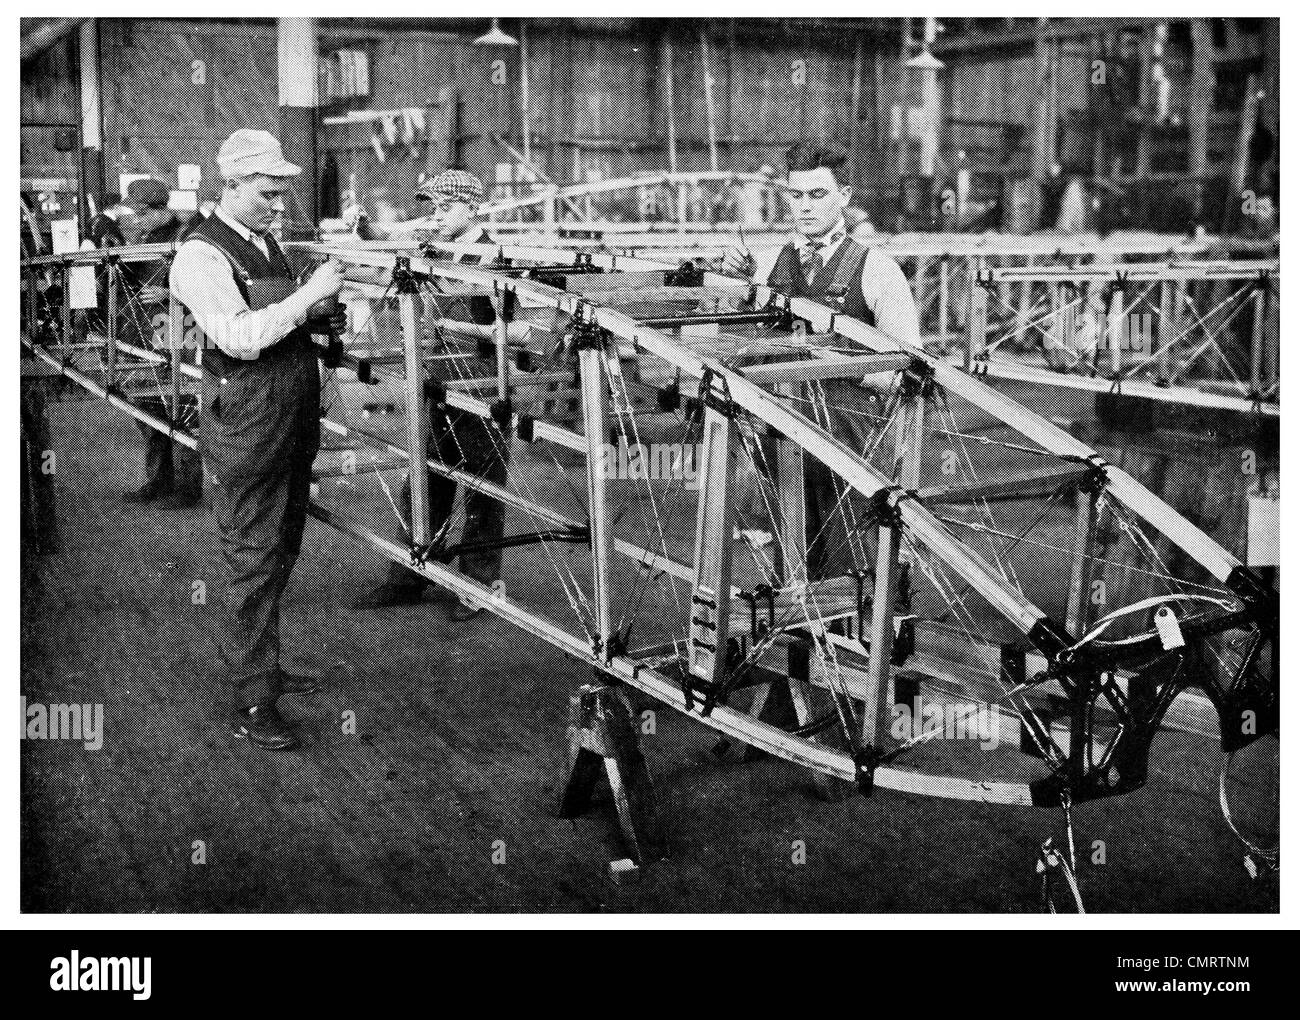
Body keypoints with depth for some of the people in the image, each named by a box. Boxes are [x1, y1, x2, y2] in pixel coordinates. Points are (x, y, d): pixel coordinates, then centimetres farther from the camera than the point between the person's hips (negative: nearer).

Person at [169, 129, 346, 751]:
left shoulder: (266, 243, 15)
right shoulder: (201, 256, -13)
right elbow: (242, 337, -24)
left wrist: (319, 322, 6)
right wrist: (310, 294, -24)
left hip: (293, 424, 9)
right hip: (245, 427, -9)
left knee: (280, 553, 17)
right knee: (250, 563, -4)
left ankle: (265, 669, 32)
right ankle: (249, 704, 4)